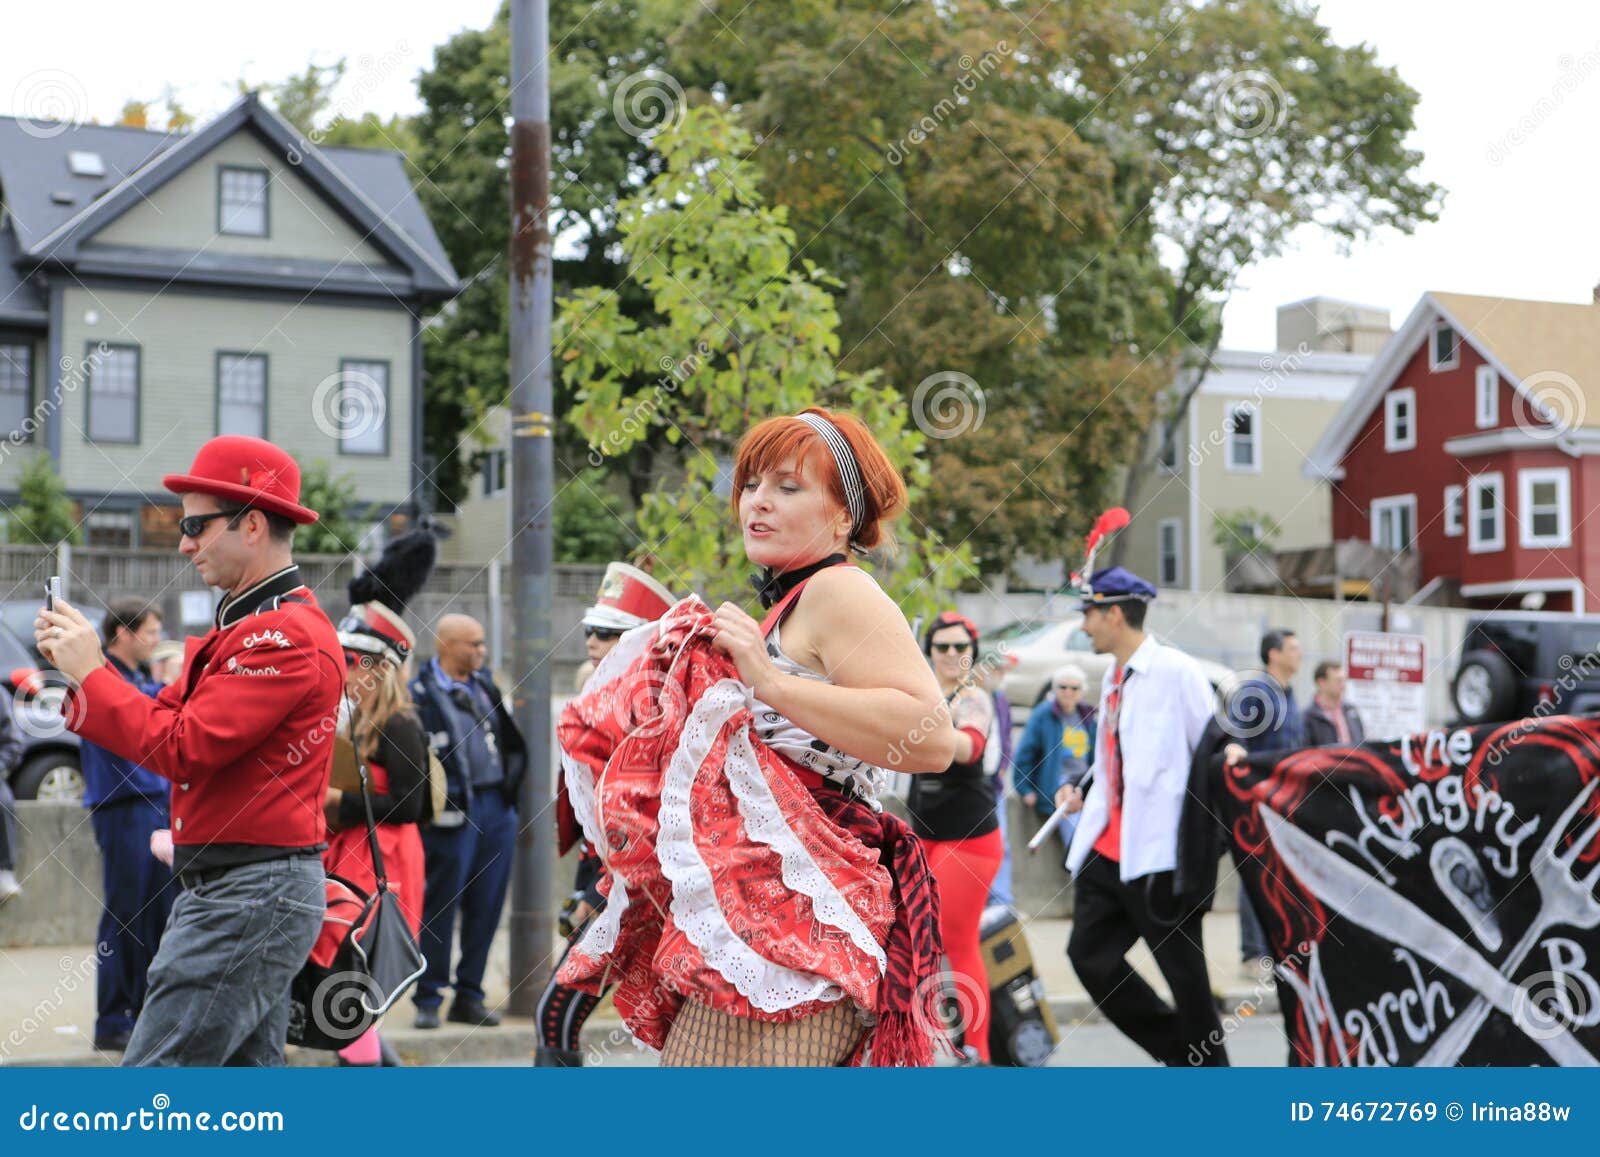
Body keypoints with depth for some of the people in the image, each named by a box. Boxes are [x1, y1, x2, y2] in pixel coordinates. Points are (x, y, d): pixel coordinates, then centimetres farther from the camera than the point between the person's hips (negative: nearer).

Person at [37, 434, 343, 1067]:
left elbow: (182, 748, -22)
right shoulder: (242, 627, 19)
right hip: (226, 889, 11)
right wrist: (79, 663, 2)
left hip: (252, 896, -11)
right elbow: (164, 717, 16)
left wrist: (91, 671, -12)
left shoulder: (288, 636, -16)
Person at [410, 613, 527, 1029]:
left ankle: (469, 996, 18)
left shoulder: (485, 686, 14)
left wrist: (510, 782, 11)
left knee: (486, 907, 9)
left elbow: (510, 741, 21)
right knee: (439, 909, 0)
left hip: (497, 808, 6)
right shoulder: (419, 694, -8)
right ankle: (428, 999, 11)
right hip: (453, 814, -6)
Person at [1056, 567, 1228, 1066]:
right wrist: (1085, 794, 12)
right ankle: (1178, 1049, 20)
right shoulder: (1114, 679, 15)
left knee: (1182, 969, 0)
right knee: (1090, 955, 7)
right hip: (1108, 850, 9)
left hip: (1160, 851, -9)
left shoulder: (1176, 671, -10)